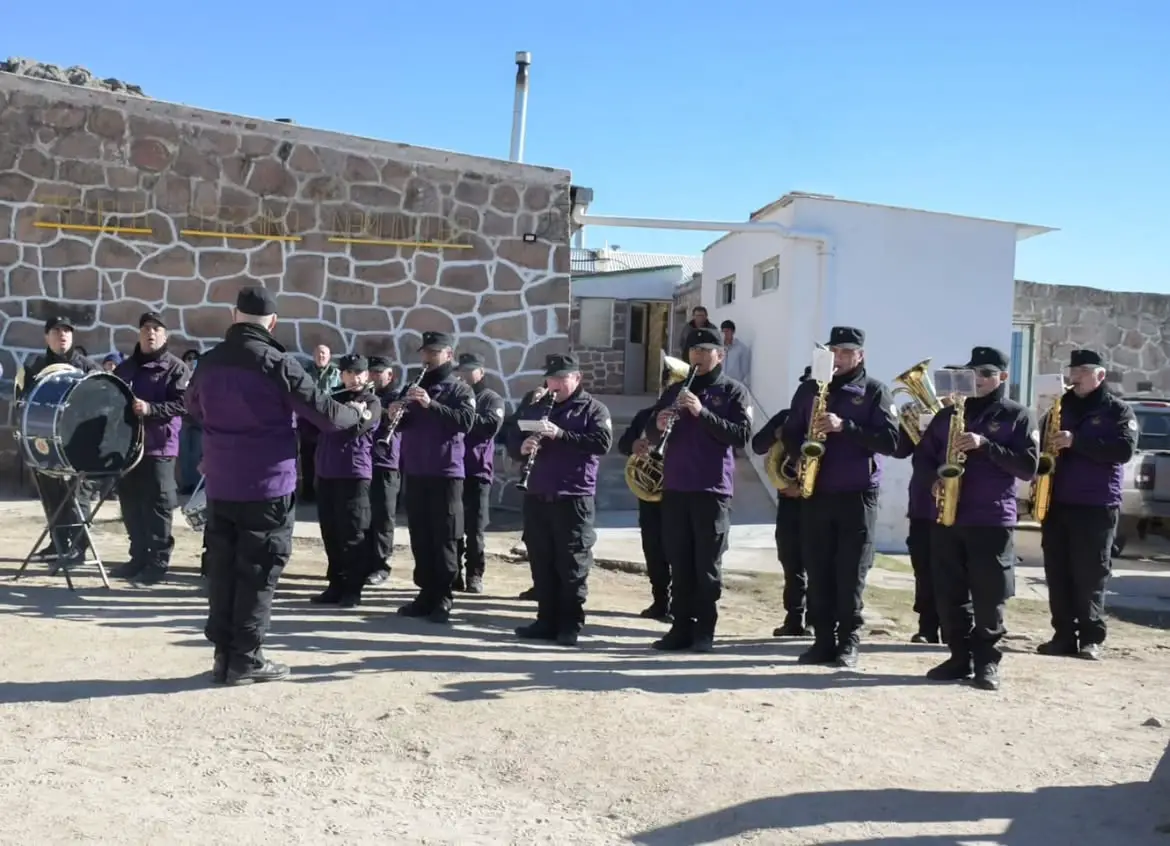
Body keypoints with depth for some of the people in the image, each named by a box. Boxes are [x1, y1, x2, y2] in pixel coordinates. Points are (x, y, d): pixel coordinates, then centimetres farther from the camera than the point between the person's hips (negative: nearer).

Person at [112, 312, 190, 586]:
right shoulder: (125, 367, 17)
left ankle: (158, 562, 0)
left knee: (157, 506, -5)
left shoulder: (176, 368, -3)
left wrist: (150, 409, -25)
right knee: (130, 504, 12)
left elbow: (181, 404, -14)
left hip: (159, 446, -7)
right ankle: (139, 556, 23)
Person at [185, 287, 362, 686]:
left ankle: (223, 654, 17)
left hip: (220, 485, 5)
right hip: (268, 486, -5)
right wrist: (356, 411, 9)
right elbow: (325, 412, -11)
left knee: (222, 568, 12)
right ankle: (246, 658, 6)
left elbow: (193, 406, 25)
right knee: (257, 573, 2)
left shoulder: (209, 362, 4)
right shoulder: (277, 364, -14)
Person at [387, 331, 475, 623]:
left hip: (446, 473, -5)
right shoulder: (414, 388, 17)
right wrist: (396, 413, -8)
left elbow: (465, 422, -16)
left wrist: (431, 405, -26)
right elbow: (401, 424, 15)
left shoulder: (460, 390, 0)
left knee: (444, 539, -3)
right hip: (414, 473, 6)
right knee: (420, 538, 8)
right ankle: (426, 594, 15)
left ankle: (443, 599, 1)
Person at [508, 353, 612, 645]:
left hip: (574, 498, -5)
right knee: (541, 564, 8)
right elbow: (512, 441, 14)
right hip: (537, 498, 5)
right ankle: (547, 620, 17)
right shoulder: (535, 408, 17)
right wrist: (523, 448, -10)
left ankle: (571, 625, 6)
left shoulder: (592, 408, 1)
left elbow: (603, 443, -15)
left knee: (572, 565, -2)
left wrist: (561, 435, -24)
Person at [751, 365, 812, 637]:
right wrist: (777, 433, -12)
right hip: (789, 498, 4)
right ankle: (794, 620, 14)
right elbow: (757, 445, 7)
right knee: (791, 562, 7)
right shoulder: (786, 416, 12)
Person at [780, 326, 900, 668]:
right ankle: (823, 639, 12)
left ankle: (849, 641, 8)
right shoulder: (809, 389, 12)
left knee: (850, 573, -1)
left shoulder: (874, 391, 1)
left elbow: (890, 440, -9)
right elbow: (790, 433, 16)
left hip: (857, 495, -3)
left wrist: (844, 427, -19)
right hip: (815, 493, 4)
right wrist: (802, 451, -6)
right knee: (818, 571, 4)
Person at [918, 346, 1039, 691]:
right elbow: (924, 455, 17)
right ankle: (960, 657, 15)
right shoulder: (948, 413, 14)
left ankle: (986, 661, 9)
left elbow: (1028, 467, -7)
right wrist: (934, 479, -4)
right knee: (949, 594, 5)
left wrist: (986, 445, -17)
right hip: (947, 516, 4)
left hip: (992, 520, -4)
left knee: (988, 596, -2)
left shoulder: (1017, 416, 3)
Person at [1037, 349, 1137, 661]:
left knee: (1090, 576, -4)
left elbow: (1125, 449, -13)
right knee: (1057, 574, 4)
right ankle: (1064, 635, 10)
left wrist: (1077, 441, -21)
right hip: (1056, 504, 5)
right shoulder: (1060, 408, 16)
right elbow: (1042, 445, 20)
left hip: (1096, 506, -5)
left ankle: (1091, 638, 3)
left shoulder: (1118, 410, 2)